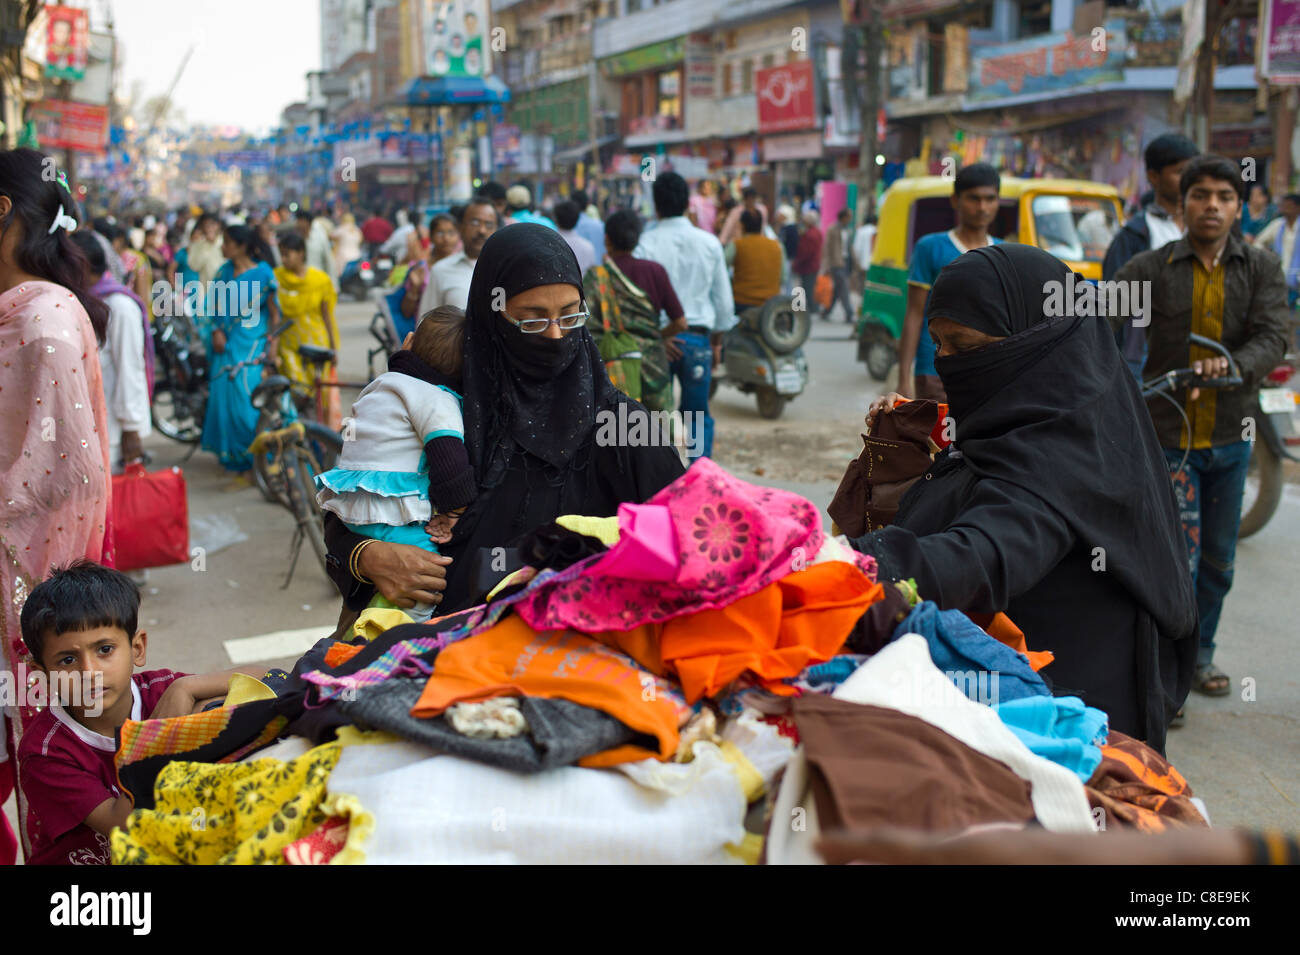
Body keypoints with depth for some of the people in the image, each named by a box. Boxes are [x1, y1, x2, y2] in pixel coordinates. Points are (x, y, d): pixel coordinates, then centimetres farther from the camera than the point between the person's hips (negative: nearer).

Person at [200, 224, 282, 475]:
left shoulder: (262, 273, -5)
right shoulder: (224, 272, 10)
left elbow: (274, 311, -4)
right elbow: (215, 306, 15)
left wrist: (271, 342, -10)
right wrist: (217, 331, -1)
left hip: (252, 345, -5)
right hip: (227, 344, 5)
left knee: (248, 397, -10)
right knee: (223, 393, 4)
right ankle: (229, 453, 19)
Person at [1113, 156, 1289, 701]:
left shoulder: (1261, 267, 2)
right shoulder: (1150, 268, -4)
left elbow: (1274, 338, -10)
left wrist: (1235, 365, -31)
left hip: (1231, 437, 3)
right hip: (1168, 436, -3)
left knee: (1218, 559, 14)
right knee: (1179, 556, -10)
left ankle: (1200, 654, 33)